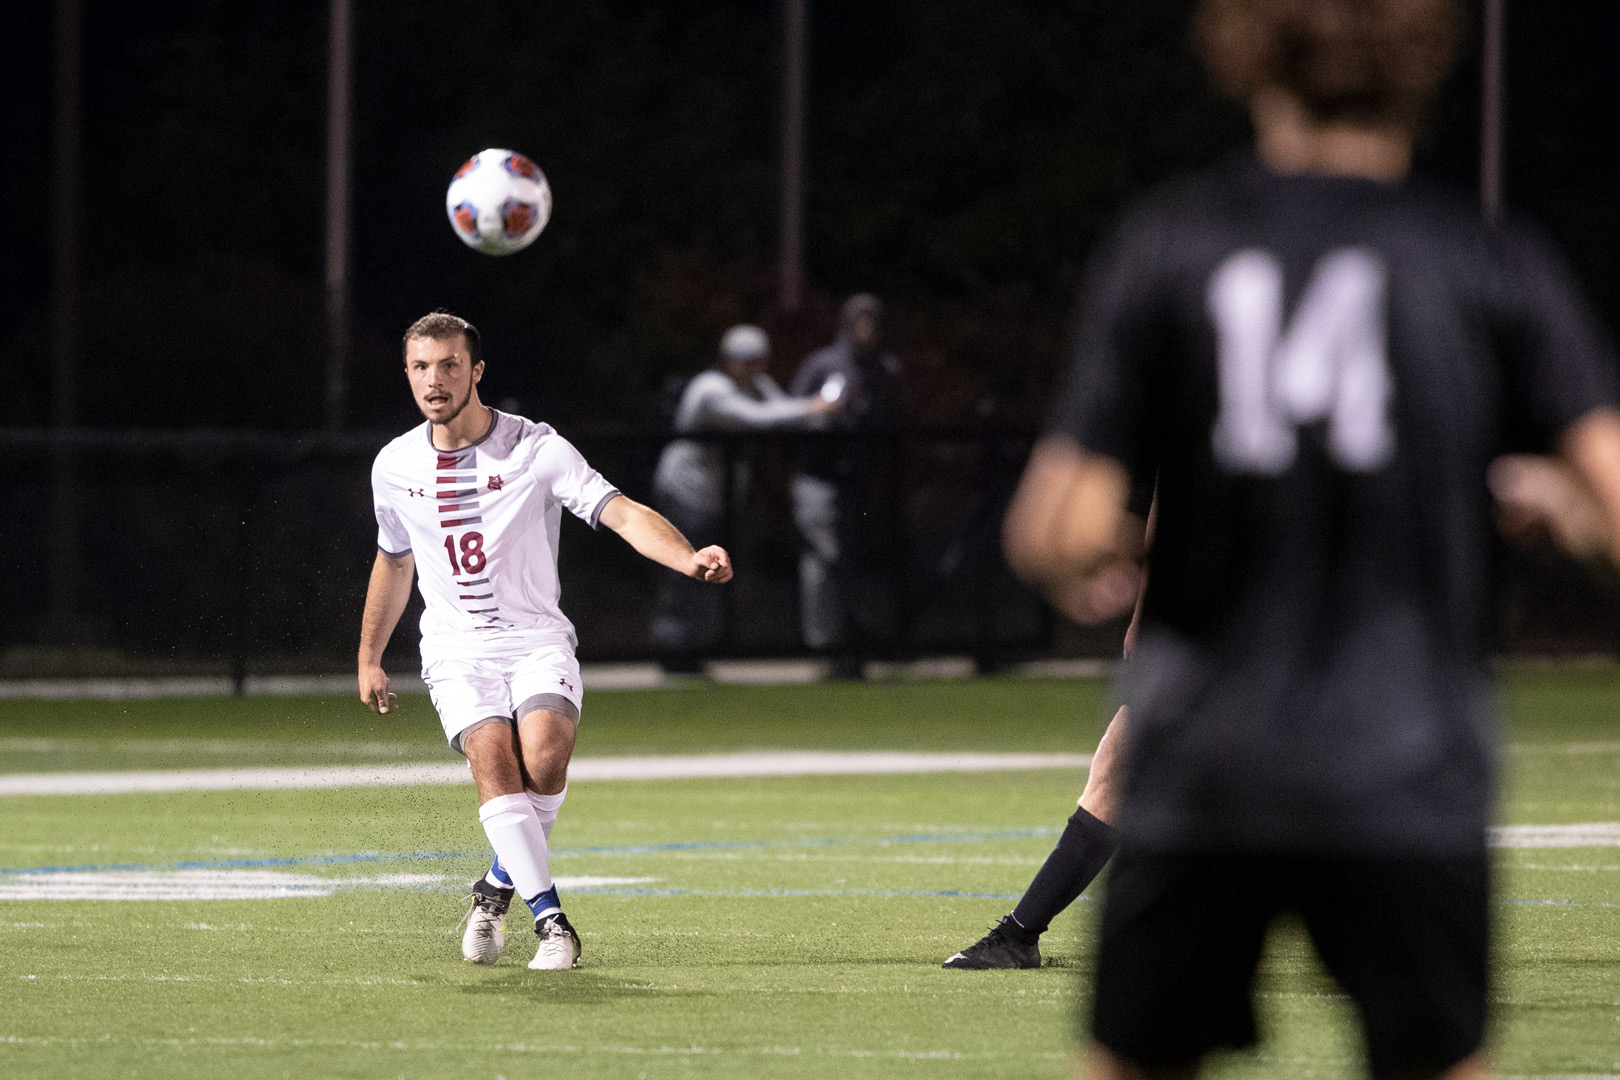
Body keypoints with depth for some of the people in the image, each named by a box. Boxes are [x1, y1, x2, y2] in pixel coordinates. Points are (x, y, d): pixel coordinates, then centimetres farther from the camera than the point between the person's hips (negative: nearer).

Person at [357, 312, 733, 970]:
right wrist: (369, 657, 30)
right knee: (494, 760, -26)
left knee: (545, 755, -27)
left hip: (537, 639, -2)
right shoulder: (394, 466, 5)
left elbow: (621, 513, -19)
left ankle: (499, 886, -1)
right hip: (455, 650, 2)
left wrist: (689, 558, -37)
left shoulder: (538, 449, -7)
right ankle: (550, 918, -26)